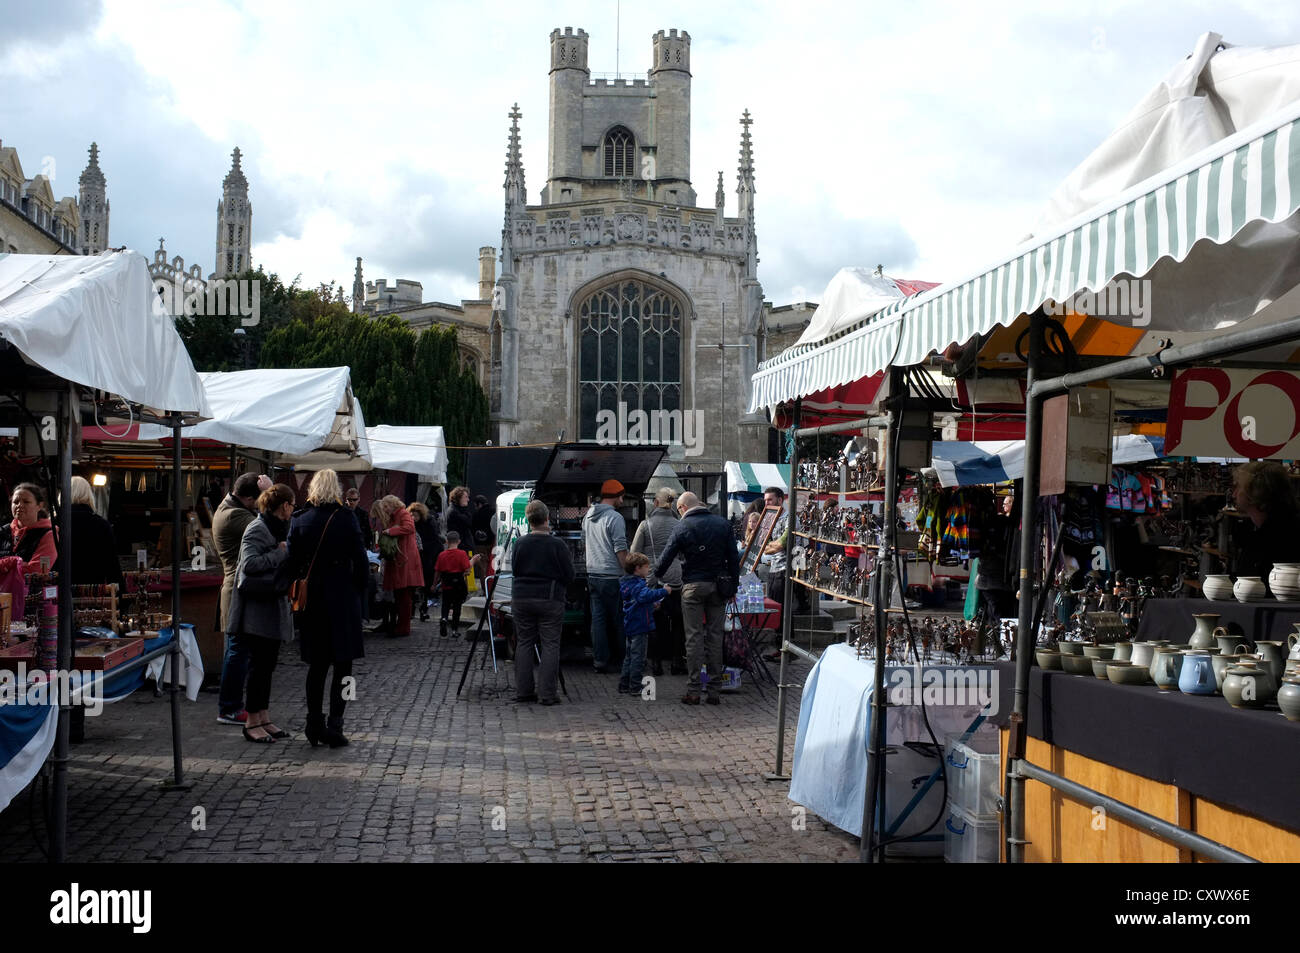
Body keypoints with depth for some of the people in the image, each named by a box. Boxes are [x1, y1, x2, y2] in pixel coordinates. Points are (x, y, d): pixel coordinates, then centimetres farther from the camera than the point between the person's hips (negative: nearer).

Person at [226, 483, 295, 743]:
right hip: (257, 607, -9)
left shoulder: (279, 528, 16)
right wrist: (282, 552, -19)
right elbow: (250, 564, -25)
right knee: (259, 664, -5)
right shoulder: (257, 529, -13)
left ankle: (264, 719, 17)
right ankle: (252, 723, 1)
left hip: (274, 606, 9)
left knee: (268, 664, 11)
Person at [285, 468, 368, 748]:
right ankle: (334, 725, 1)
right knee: (343, 664, 4)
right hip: (342, 599, -3)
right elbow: (361, 562, -7)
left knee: (317, 663, 14)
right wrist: (358, 593, 5)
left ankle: (314, 723, 13)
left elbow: (292, 564, 0)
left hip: (312, 599, 3)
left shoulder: (300, 521, -2)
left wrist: (301, 587, 14)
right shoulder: (346, 521, -8)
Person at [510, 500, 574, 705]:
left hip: (521, 599, 3)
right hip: (550, 600, -3)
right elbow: (569, 576, -4)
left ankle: (523, 691, 13)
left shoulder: (520, 543, -1)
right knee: (550, 645, 2)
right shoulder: (557, 545, -10)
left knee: (524, 643, 11)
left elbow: (514, 569, 10)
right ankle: (547, 694, -1)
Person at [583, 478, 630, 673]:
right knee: (618, 620, 3)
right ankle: (620, 658, 10)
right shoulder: (615, 518, -13)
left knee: (598, 618, 6)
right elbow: (621, 550, -16)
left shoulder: (588, 516, 13)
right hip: (611, 577, -7)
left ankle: (600, 661, 5)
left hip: (592, 575, 7)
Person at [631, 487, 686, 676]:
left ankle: (656, 664, 8)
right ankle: (677, 662, 12)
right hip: (675, 581, 0)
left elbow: (634, 554, -1)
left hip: (651, 581, 0)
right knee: (677, 622, 11)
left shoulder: (645, 525, -4)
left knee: (655, 623, 8)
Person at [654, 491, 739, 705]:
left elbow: (666, 558, -4)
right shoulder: (723, 524, 5)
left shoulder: (683, 527, -4)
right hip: (718, 586, 3)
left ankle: (693, 691, -1)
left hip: (693, 586, -3)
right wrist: (733, 585, 11)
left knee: (694, 637, 0)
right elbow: (733, 557, 5)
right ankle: (713, 690, 9)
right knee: (715, 636, 7)